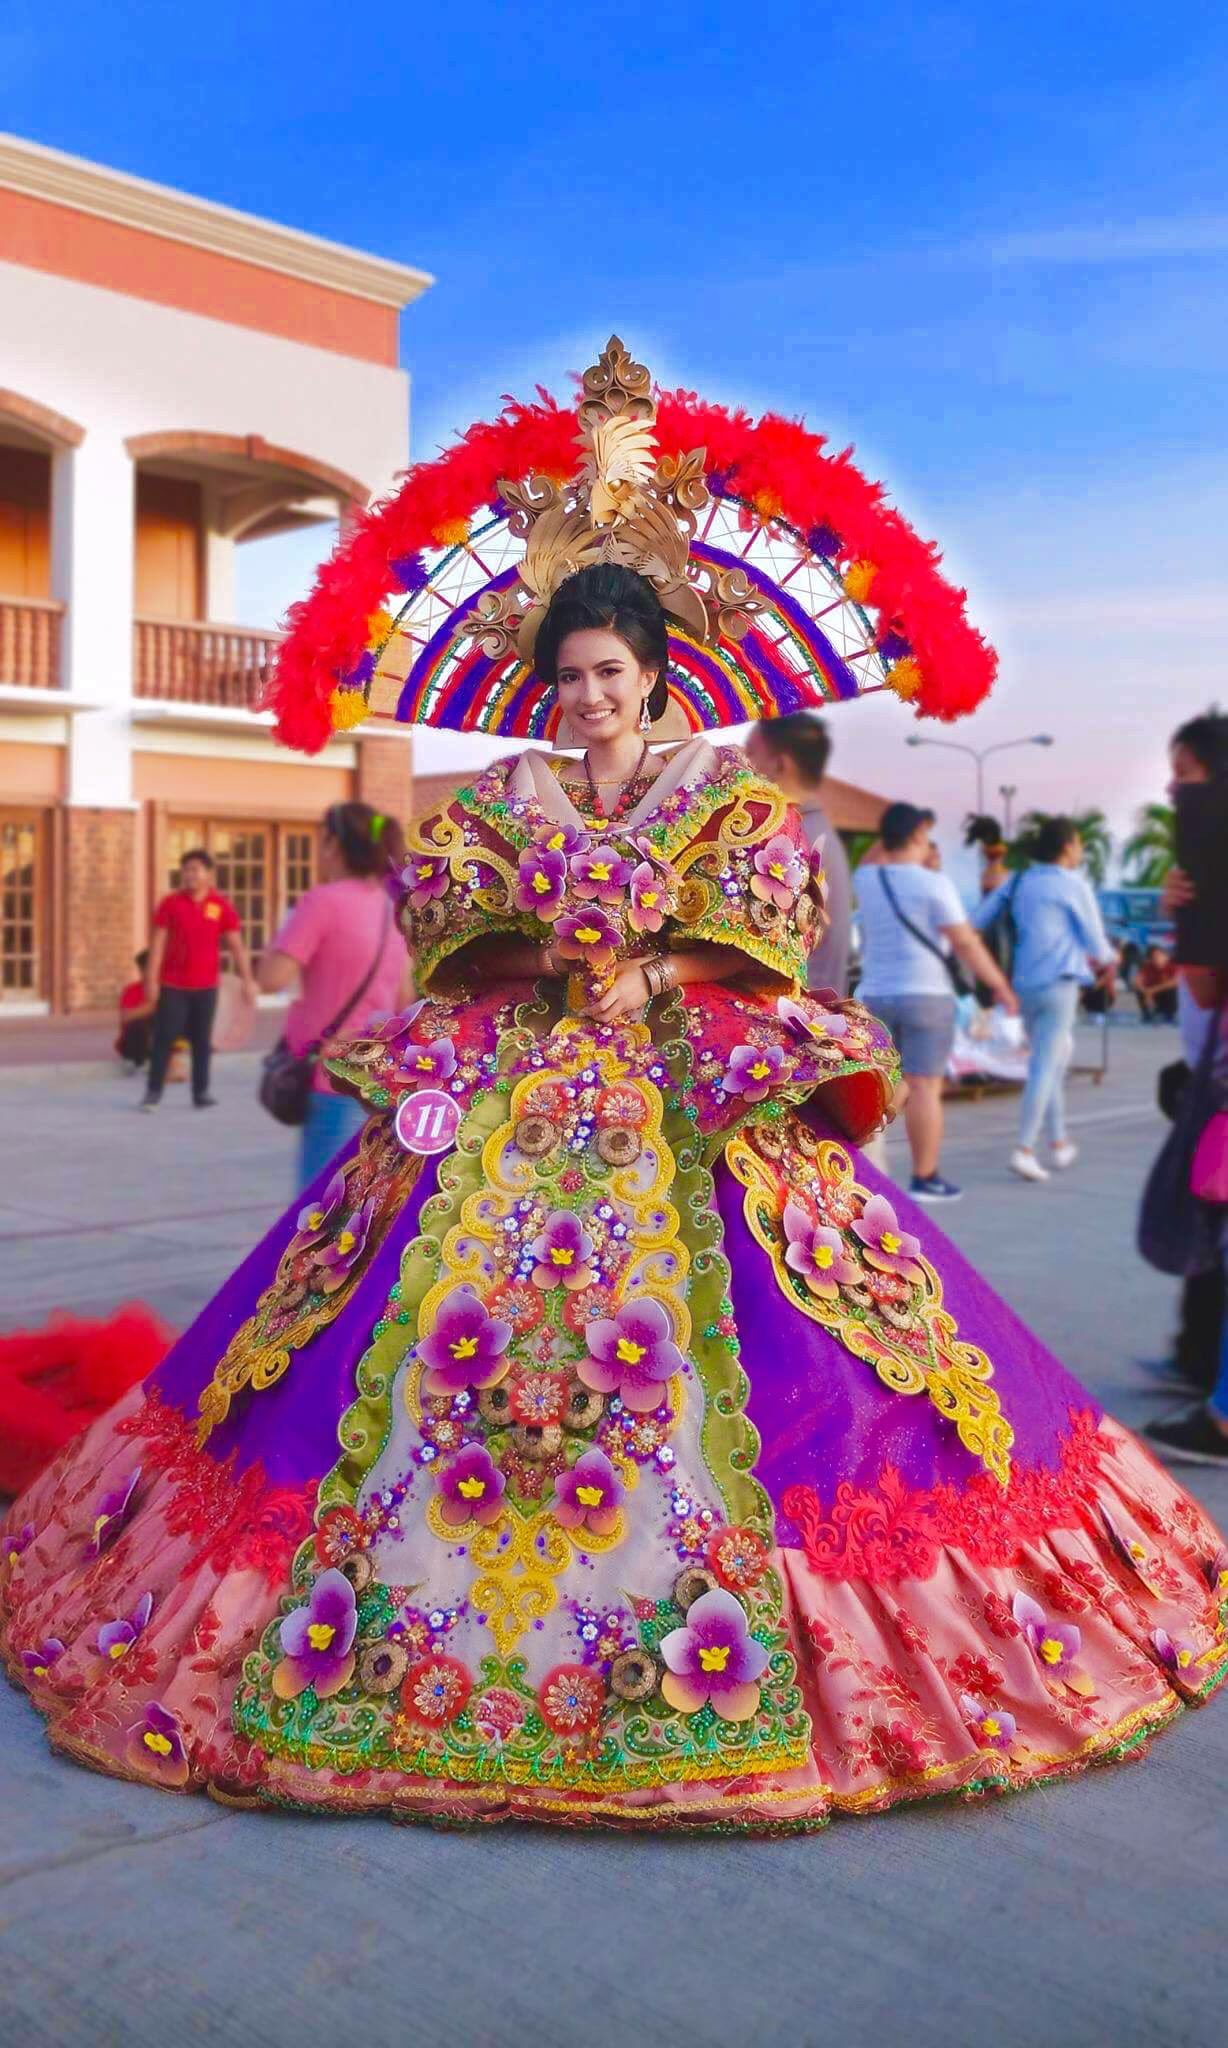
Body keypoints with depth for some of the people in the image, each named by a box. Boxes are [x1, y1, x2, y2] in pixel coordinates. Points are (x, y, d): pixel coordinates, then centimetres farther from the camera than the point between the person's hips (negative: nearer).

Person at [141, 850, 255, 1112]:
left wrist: (247, 980, -7)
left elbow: (236, 945, 0)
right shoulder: (170, 903, -1)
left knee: (202, 1041, 7)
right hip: (172, 985, -1)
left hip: (206, 986, 1)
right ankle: (153, 1092, 6)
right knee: (163, 1038, -1)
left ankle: (201, 1092, 14)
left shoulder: (222, 906, -1)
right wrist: (152, 979, -8)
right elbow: (158, 943, -2)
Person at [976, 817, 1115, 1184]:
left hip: (1022, 985, 6)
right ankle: (1024, 1150, -12)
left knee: (1050, 1060, 19)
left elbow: (979, 920, 5)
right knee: (1044, 1068, -6)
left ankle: (1059, 1143, 25)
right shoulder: (1074, 885, -5)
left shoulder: (1016, 882, 9)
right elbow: (1096, 943, -1)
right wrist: (1107, 960, 21)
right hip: (1058, 984, -6)